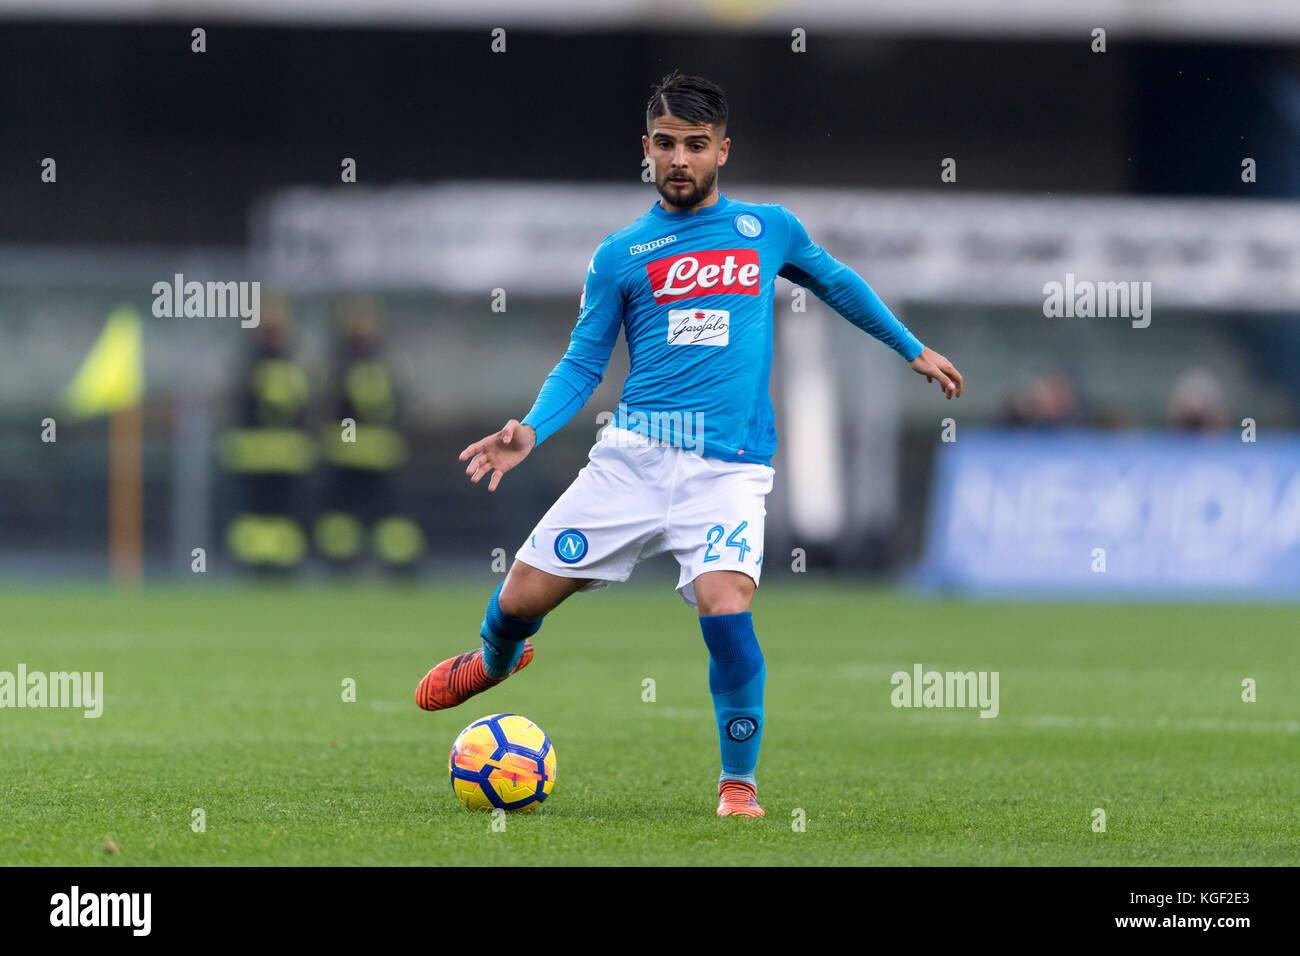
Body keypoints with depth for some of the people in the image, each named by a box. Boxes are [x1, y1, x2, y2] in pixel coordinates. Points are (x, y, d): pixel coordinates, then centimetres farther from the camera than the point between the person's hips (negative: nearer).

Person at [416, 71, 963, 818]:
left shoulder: (768, 229, 9)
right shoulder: (621, 256, 8)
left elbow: (836, 281, 28)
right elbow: (583, 363, 9)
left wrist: (912, 347, 34)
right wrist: (532, 431, -9)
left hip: (728, 468, -1)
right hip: (635, 452, 1)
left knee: (725, 603, -26)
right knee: (523, 598, 1)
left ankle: (740, 781, -7)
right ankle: (494, 662, 41)